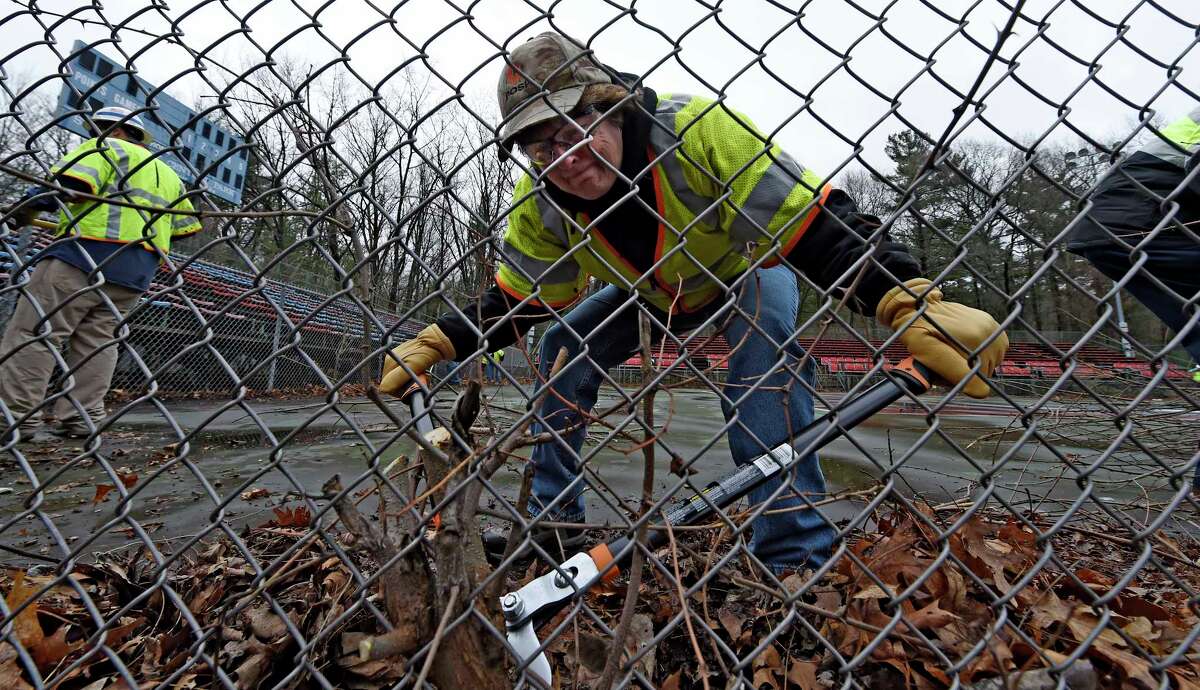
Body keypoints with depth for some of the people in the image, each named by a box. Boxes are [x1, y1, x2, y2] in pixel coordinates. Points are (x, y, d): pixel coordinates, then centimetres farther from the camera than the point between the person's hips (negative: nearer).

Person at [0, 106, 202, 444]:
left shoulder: (108, 147, 5)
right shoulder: (168, 174, 25)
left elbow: (70, 183, -12)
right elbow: (187, 225, 25)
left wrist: (30, 204, 2)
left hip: (85, 252, -7)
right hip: (135, 271, 7)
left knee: (33, 331, -2)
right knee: (97, 339, 6)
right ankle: (80, 420, 2)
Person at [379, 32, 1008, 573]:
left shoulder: (696, 128, -36)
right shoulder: (539, 202, -20)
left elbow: (814, 223, -37)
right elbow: (515, 299, -7)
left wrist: (908, 305, -47)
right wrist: (436, 344, -15)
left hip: (749, 266, -4)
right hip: (647, 290, 5)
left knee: (765, 349, -35)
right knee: (562, 350, -7)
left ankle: (797, 554, -24)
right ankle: (551, 523, 6)